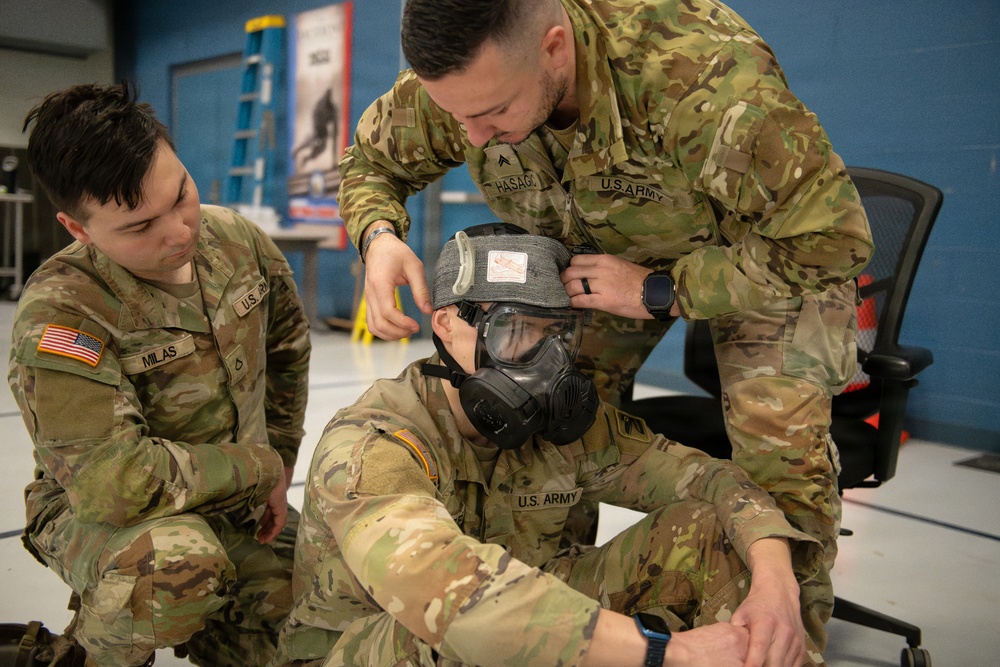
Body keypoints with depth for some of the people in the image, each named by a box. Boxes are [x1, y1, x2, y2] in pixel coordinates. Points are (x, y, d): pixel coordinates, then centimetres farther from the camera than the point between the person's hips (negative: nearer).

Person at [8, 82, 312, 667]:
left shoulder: (236, 238, -8)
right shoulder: (59, 312, -28)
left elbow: (288, 344, 11)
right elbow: (112, 481, -35)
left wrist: (280, 464, 5)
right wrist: (260, 467, -23)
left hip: (235, 502, 6)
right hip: (98, 516, -5)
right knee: (177, 561, -39)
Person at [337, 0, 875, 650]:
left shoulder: (704, 74, -44)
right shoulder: (457, 74, -27)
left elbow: (831, 237, -32)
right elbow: (371, 160, -5)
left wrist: (660, 291, -34)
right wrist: (379, 236, -28)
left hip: (770, 243, -3)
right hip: (604, 249, 4)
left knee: (780, 444, -18)